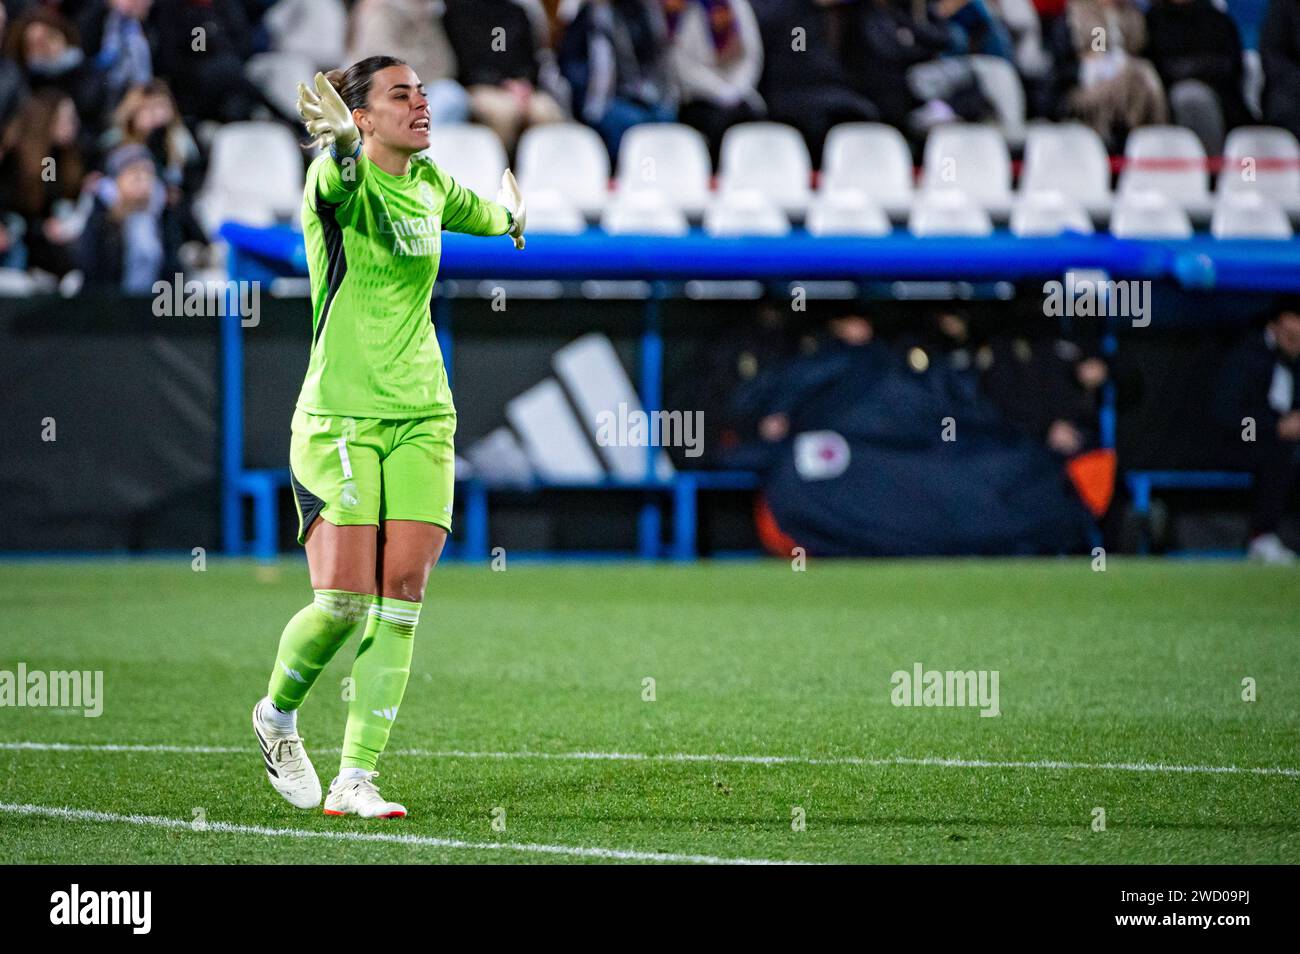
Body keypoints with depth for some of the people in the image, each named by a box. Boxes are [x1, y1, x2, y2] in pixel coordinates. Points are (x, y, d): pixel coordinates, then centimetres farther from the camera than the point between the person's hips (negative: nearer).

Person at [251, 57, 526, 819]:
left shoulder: (427, 182, 10)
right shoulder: (341, 181, -10)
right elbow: (337, 178, -36)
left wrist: (507, 216, 56)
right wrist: (342, 143, -60)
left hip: (422, 419, 6)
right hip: (339, 419, -5)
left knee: (402, 596, -5)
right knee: (342, 602, -11)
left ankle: (356, 779, -2)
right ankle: (278, 713, 20)